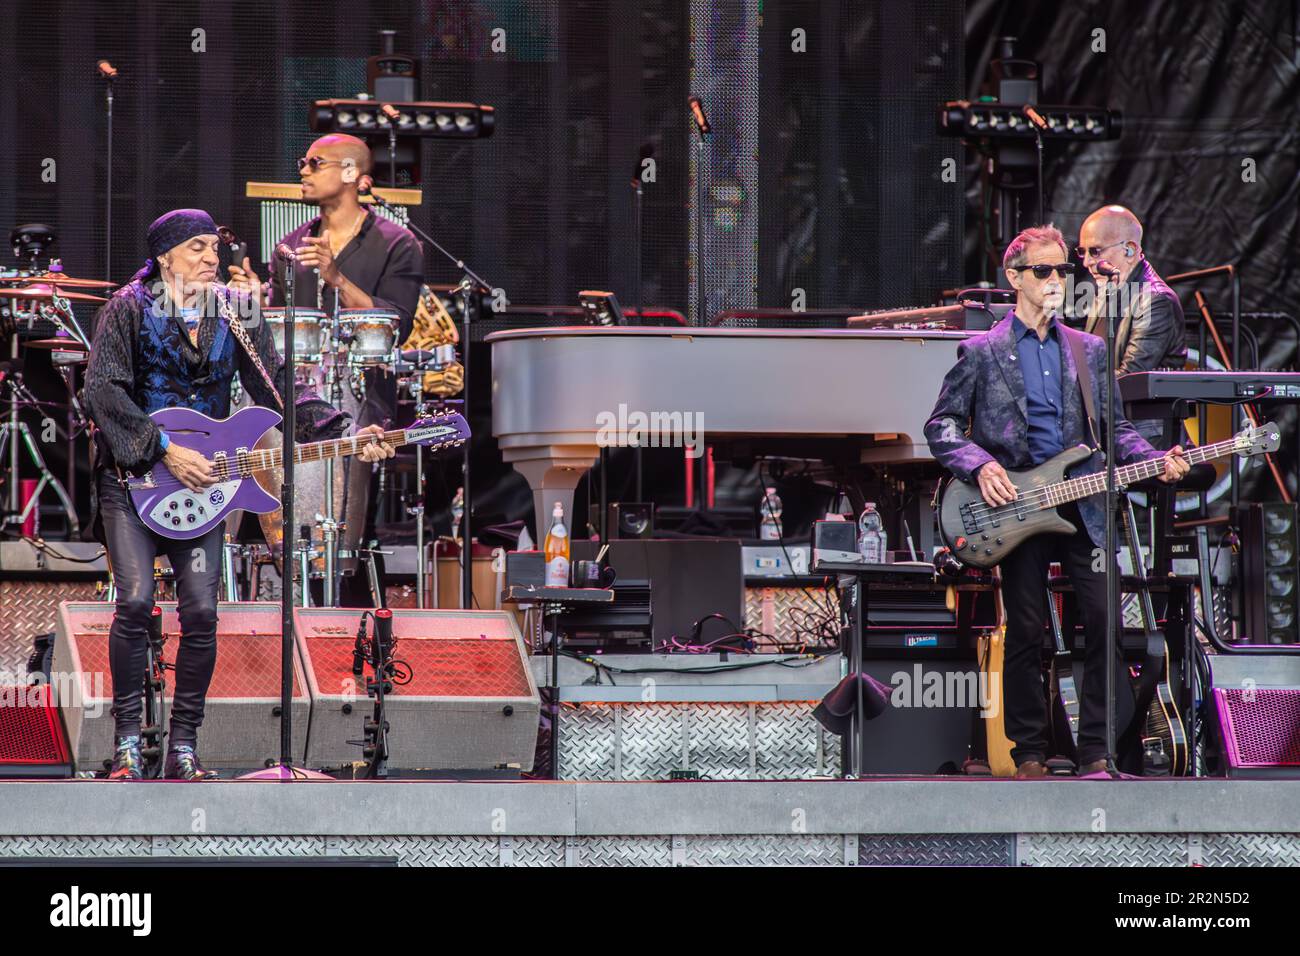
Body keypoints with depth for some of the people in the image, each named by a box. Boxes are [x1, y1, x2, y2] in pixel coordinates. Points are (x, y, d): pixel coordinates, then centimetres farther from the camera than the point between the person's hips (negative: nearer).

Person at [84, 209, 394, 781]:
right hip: (131, 474, -3)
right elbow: (102, 391, -13)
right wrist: (165, 452, -20)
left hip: (202, 475, 3)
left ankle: (183, 748, 3)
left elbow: (277, 391, 4)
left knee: (201, 610, -7)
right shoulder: (129, 310, -4)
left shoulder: (237, 316, 7)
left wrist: (345, 436, -10)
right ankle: (127, 743, -5)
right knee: (135, 601, -16)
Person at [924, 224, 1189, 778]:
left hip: (1082, 502, 3)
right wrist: (979, 465, -12)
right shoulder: (981, 352, 4)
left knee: (1104, 620, -7)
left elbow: (1114, 428, 15)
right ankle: (1030, 754, 10)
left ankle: (1096, 751, 1)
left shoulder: (1089, 350, 14)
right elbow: (941, 425, 4)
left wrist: (1156, 461, -2)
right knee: (1026, 632, 0)